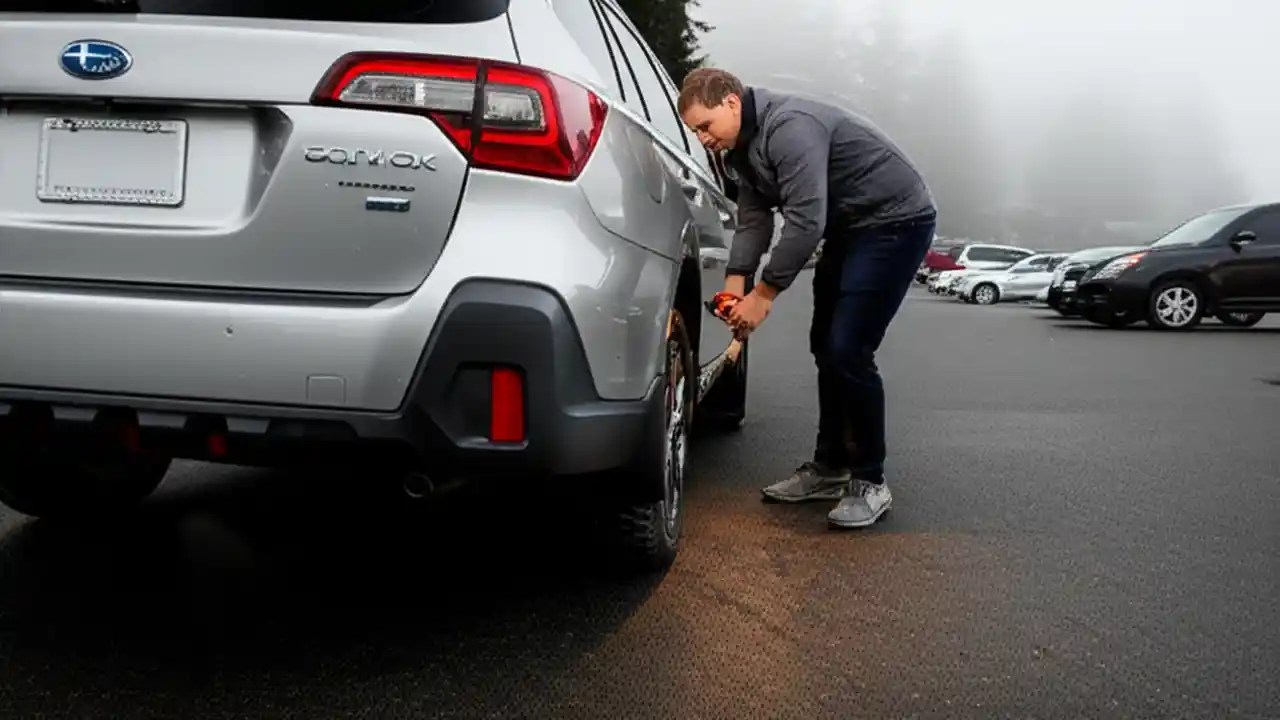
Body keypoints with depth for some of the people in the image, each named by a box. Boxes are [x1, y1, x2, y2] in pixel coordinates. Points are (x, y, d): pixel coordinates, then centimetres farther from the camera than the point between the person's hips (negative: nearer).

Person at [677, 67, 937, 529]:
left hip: (896, 219, -10)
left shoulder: (789, 128, -27)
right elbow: (753, 219, 0)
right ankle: (830, 468, 20)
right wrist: (735, 286, -13)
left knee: (848, 351, -15)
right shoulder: (742, 147, 4)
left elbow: (805, 223, -32)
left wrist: (763, 295, -26)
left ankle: (870, 482, -4)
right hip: (848, 228, 10)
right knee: (825, 347, 10)